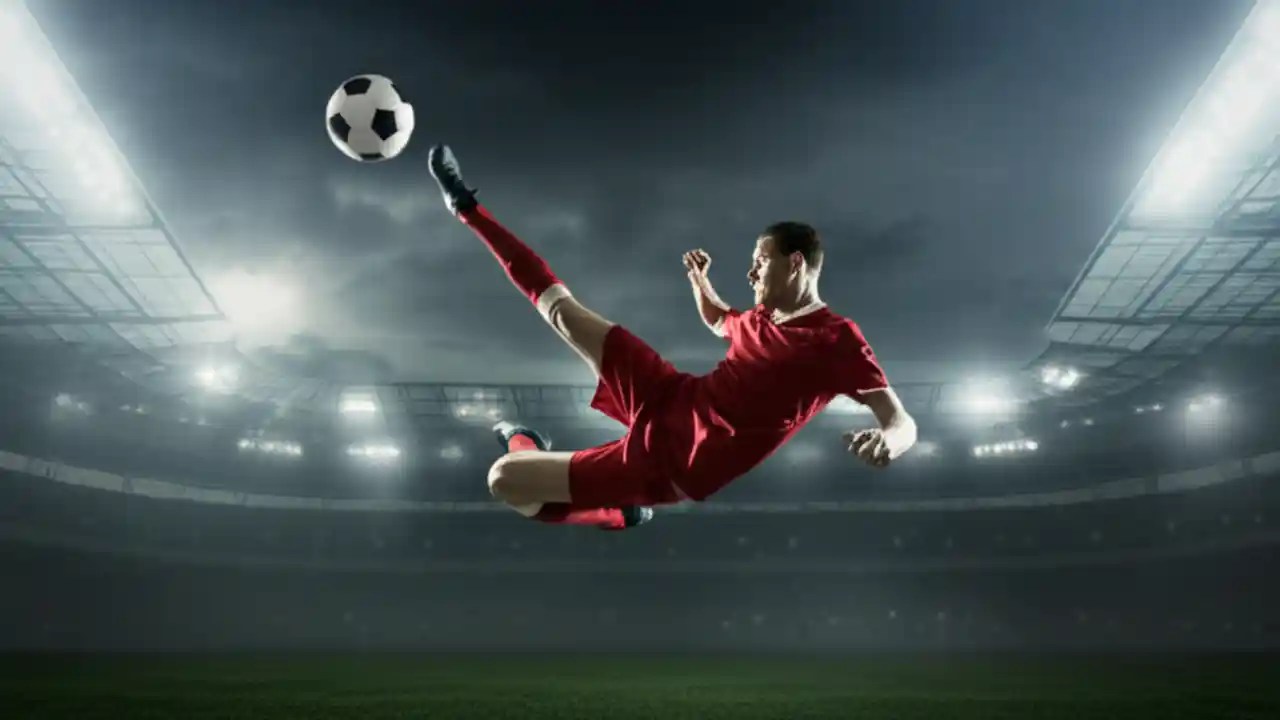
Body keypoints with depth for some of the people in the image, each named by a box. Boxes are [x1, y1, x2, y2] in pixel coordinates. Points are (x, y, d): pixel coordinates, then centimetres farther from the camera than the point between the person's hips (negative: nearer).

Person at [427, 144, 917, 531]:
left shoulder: (837, 340, -18)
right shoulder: (766, 316, 7)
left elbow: (902, 423, -26)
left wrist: (886, 444, -49)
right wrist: (700, 281, 14)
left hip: (670, 459, -7)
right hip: (668, 398, 7)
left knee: (503, 479, -12)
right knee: (559, 306, 12)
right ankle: (467, 208, 31)